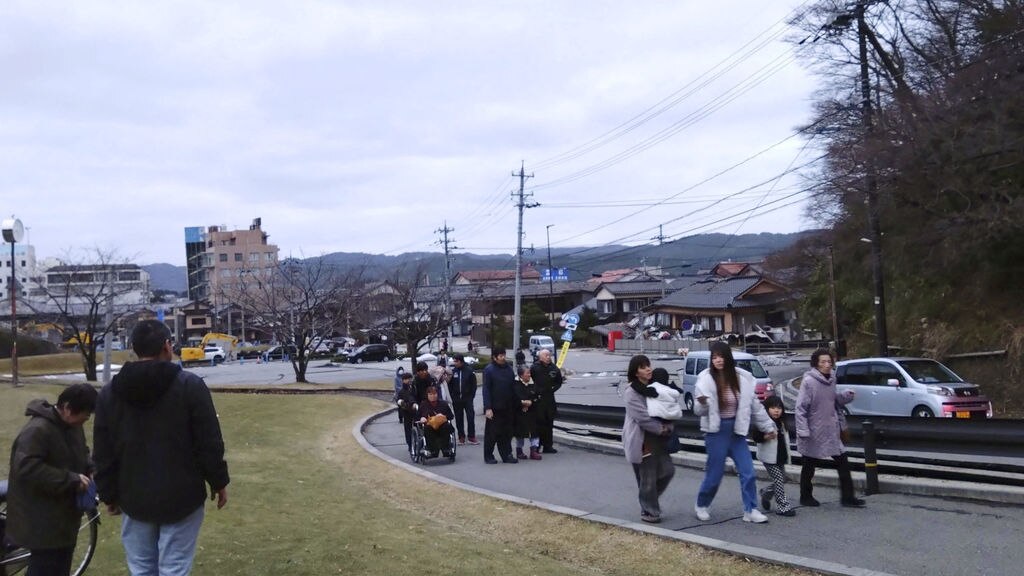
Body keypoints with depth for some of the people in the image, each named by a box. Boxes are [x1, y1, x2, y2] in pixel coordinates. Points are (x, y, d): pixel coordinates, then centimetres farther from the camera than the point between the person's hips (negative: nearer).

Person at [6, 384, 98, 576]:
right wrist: (71, 479, -29)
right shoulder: (37, 430, -23)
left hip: (64, 514, 9)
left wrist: (90, 470, 0)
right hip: (41, 520, -9)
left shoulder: (72, 425, 6)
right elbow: (27, 468, -31)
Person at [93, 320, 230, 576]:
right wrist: (219, 482, 3)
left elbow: (103, 454, 6)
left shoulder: (110, 392, 2)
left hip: (135, 500, 3)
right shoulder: (190, 385, -10)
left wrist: (109, 495, 16)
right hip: (181, 498, -3)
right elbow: (210, 443, -9)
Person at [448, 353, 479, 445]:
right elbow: (450, 385, 5)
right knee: (459, 419, 7)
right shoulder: (453, 371, -1)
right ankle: (461, 437, 15)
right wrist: (453, 397, -1)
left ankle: (472, 437, 5)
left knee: (471, 418, -3)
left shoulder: (469, 371, -6)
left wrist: (471, 396, -5)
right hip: (456, 401, 2)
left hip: (467, 399, -2)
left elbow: (474, 385, 0)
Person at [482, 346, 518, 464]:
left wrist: (515, 405, 9)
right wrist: (488, 408, -16)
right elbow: (486, 390, -10)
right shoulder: (489, 370, -7)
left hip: (507, 408, 5)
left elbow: (513, 388, 14)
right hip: (494, 409, -5)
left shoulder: (509, 369, 9)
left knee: (507, 432, 9)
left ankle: (507, 455, 17)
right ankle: (488, 456, 12)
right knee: (492, 433, 2)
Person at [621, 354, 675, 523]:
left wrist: (669, 427, -7)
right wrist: (661, 429, -13)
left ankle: (649, 500, 28)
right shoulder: (631, 393, -14)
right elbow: (643, 417, -19)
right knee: (647, 478, -1)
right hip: (642, 441, -7)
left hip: (658, 439, 7)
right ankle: (649, 511, 14)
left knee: (668, 470, 7)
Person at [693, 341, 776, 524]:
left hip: (737, 430, 4)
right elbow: (699, 411, -11)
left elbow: (754, 405, 9)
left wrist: (768, 427, 15)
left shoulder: (742, 378, -3)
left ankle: (750, 510, 12)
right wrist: (702, 404, -35)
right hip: (716, 431, -4)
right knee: (714, 473, 3)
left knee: (748, 472, 1)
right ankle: (701, 506, 25)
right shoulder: (706, 379, -12)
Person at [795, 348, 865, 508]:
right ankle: (806, 497, 23)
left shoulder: (831, 379, 6)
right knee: (809, 466, 8)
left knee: (843, 463, 4)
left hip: (831, 431, 6)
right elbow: (801, 407, -17)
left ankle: (847, 497, 11)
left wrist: (846, 396, -2)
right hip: (814, 432, -6)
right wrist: (803, 431, -22)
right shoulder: (808, 381, -15)